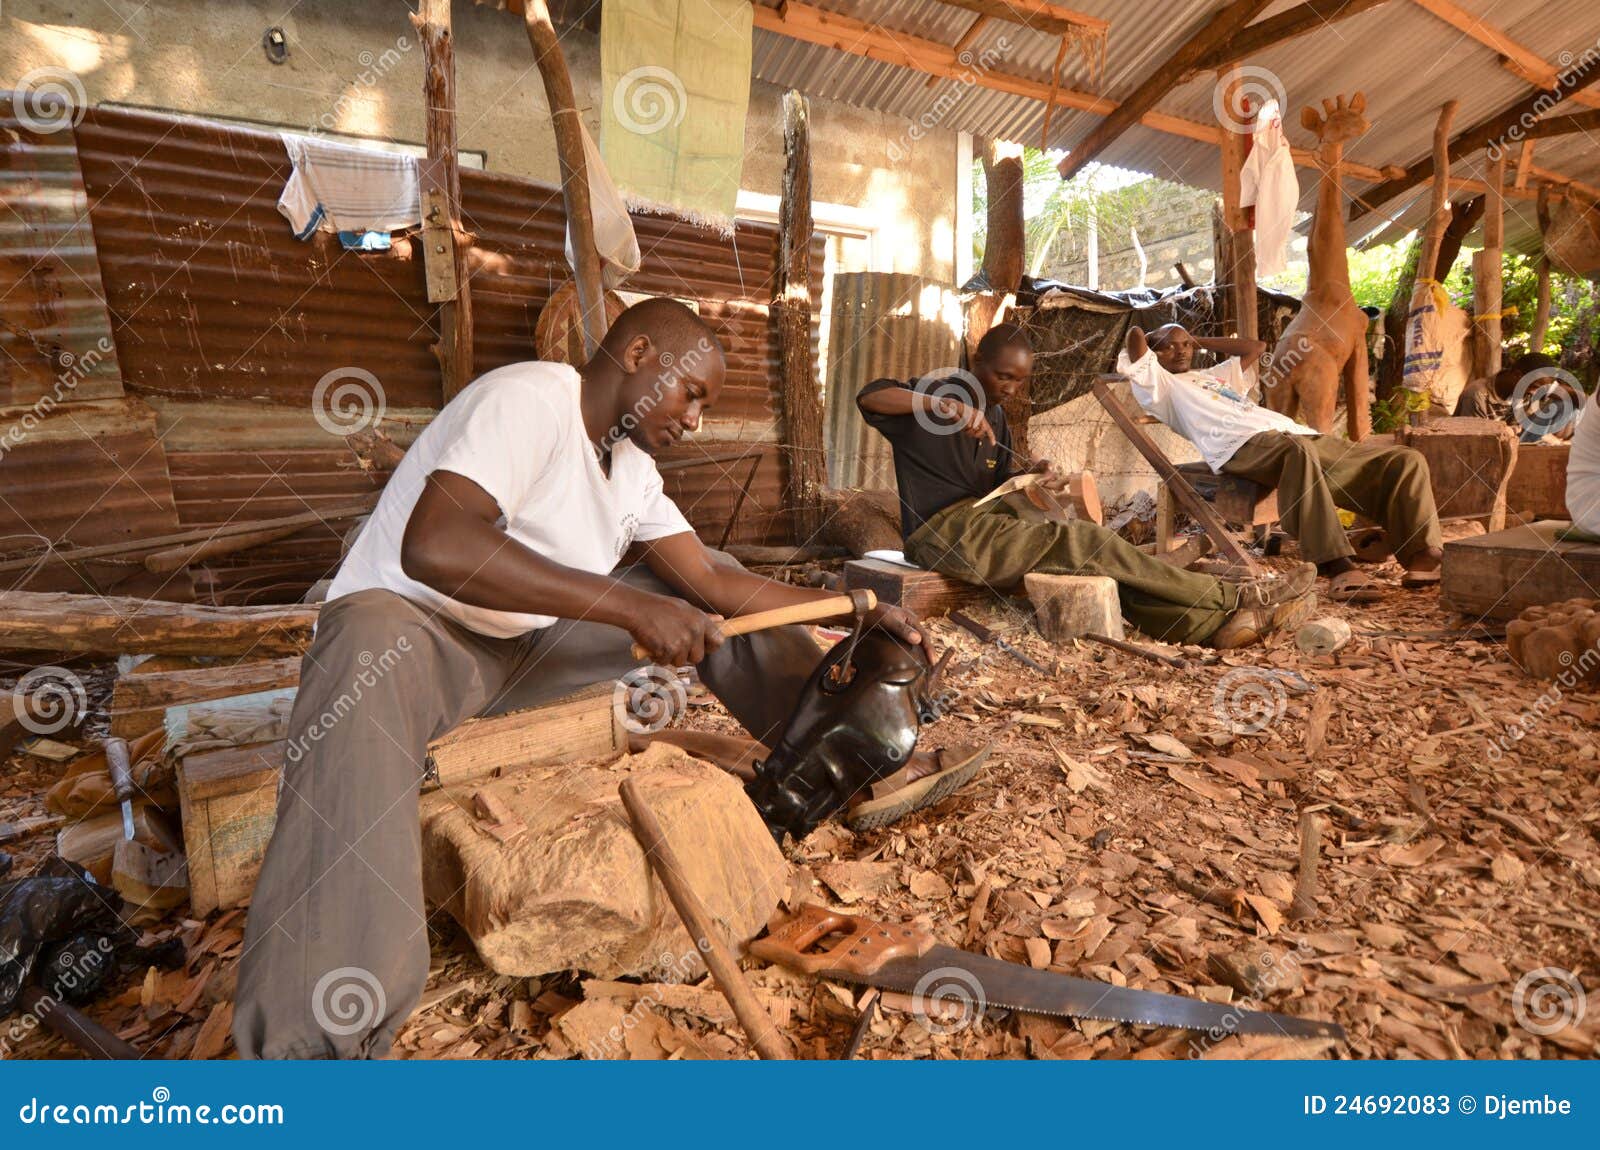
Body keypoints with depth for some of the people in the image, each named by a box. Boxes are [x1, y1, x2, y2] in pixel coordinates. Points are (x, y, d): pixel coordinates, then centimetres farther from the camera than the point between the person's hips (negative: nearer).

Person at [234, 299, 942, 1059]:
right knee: (372, 647, -42)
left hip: (529, 644, 7)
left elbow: (713, 582, 3)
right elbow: (432, 546, -37)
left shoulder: (631, 466, 4)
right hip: (403, 629, -7)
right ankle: (318, 1037, -40)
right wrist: (631, 605, -38)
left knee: (709, 597, 3)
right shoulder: (529, 397, -21)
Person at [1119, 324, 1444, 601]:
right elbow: (1135, 335, 3)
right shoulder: (1161, 384, 15)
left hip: (1296, 433, 9)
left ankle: (1424, 555, -17)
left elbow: (1256, 347, 49)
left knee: (1405, 460, -3)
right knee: (1300, 451, -44)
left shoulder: (1214, 375, 40)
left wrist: (1201, 340, 46)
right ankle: (1337, 565, -47)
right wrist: (1148, 343, 27)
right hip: (1242, 443, -9)